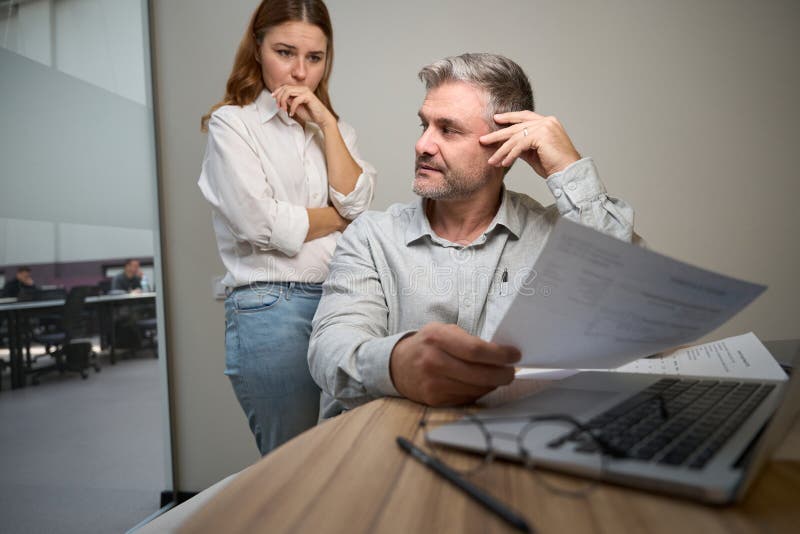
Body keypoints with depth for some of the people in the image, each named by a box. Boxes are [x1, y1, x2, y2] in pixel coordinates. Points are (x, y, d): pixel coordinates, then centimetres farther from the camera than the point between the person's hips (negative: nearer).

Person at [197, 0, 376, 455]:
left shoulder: (332, 126, 16)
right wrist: (341, 218, -1)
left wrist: (326, 122, -3)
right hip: (272, 310, -5)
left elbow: (358, 203, 0)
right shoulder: (231, 123, 0)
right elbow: (263, 225, -13)